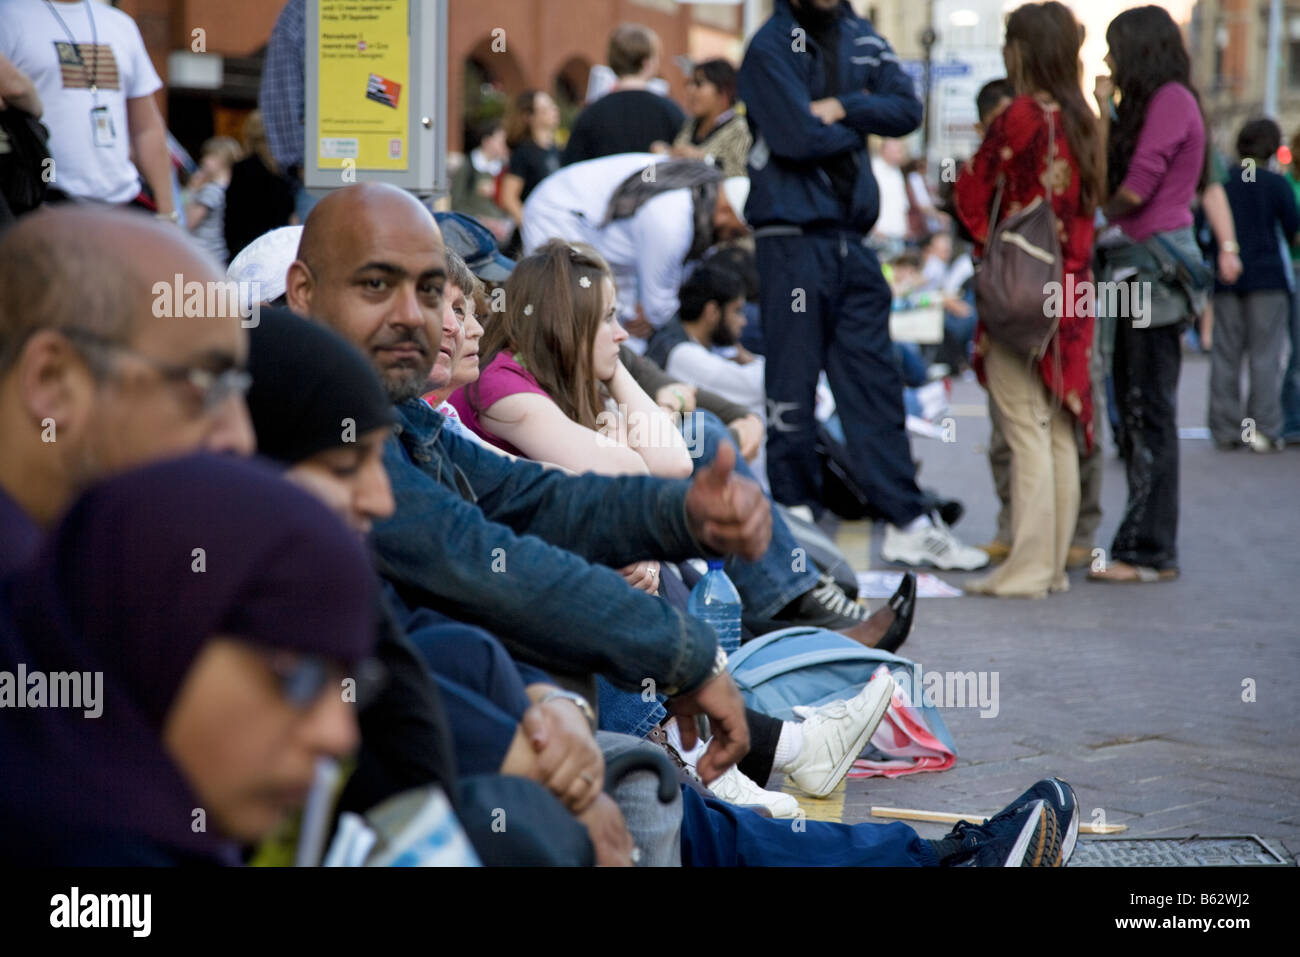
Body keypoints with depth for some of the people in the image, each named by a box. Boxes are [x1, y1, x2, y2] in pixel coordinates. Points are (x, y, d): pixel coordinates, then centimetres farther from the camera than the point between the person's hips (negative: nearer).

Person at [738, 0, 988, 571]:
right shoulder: (770, 47, -7)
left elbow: (907, 110, 1)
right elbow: (798, 136, -18)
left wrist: (842, 108, -13)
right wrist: (859, 125, -3)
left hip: (852, 239, 6)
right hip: (793, 240, -6)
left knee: (876, 384, 7)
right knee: (792, 391, -1)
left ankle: (908, 526, 10)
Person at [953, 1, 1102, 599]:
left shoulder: (1020, 117, -12)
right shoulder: (1080, 120, 9)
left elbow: (971, 197, -6)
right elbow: (1087, 206, 14)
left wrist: (986, 243, 9)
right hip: (1071, 287, 7)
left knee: (1026, 431, -7)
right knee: (1059, 431, 9)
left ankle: (1027, 567, -8)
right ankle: (1055, 562, 13)